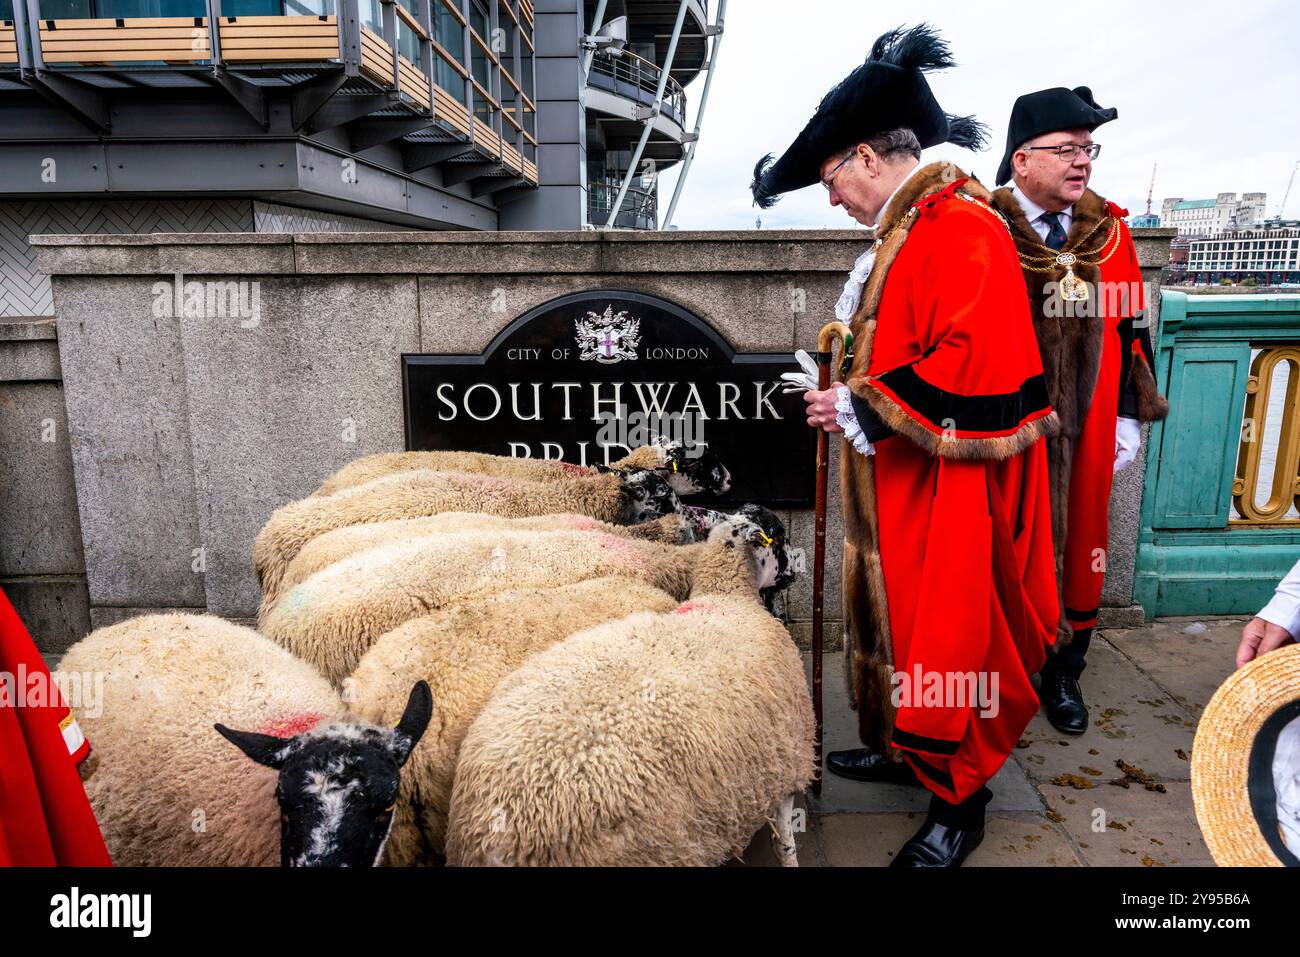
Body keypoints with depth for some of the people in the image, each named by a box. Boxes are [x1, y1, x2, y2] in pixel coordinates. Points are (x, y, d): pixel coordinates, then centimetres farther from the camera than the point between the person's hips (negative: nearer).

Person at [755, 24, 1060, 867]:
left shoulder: (960, 230, -18)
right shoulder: (908, 230, 13)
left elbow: (970, 370, -26)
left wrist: (861, 406, -18)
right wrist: (850, 392, 8)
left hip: (953, 488, -9)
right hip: (906, 480, 10)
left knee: (950, 632, 3)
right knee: (900, 617, 18)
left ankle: (960, 803, 21)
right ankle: (905, 747, 37)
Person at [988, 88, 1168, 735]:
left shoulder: (1109, 231, 4)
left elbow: (1130, 331, 10)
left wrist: (1130, 418, 9)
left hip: (1085, 433, 4)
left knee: (1079, 551, 14)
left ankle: (1062, 675, 34)